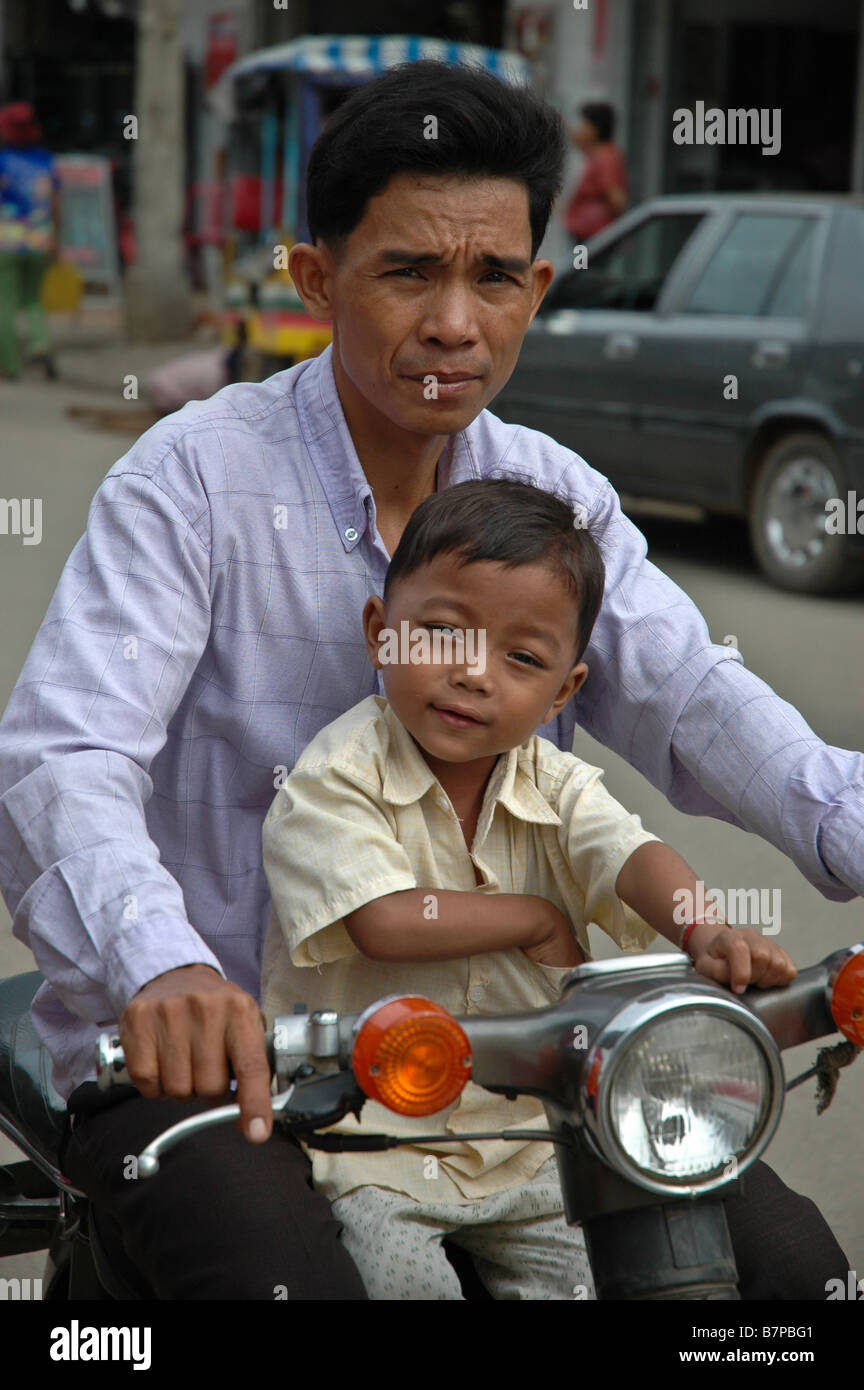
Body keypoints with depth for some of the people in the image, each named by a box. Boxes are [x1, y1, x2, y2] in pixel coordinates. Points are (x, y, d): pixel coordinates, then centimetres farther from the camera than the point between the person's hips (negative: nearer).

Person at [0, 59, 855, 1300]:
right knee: (293, 1279, -31)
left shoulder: (555, 497, 5)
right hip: (200, 1052, -5)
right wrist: (158, 965, -45)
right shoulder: (193, 479, -13)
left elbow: (689, 698, -7)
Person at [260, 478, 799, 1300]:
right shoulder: (337, 778, -13)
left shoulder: (556, 787, 0)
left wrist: (705, 931, -39)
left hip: (521, 1138, 4)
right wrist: (538, 920, -16)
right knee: (404, 1277, -21)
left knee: (597, 1273, -1)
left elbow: (632, 855, -18)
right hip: (365, 1139, -4)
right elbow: (385, 922, -25)